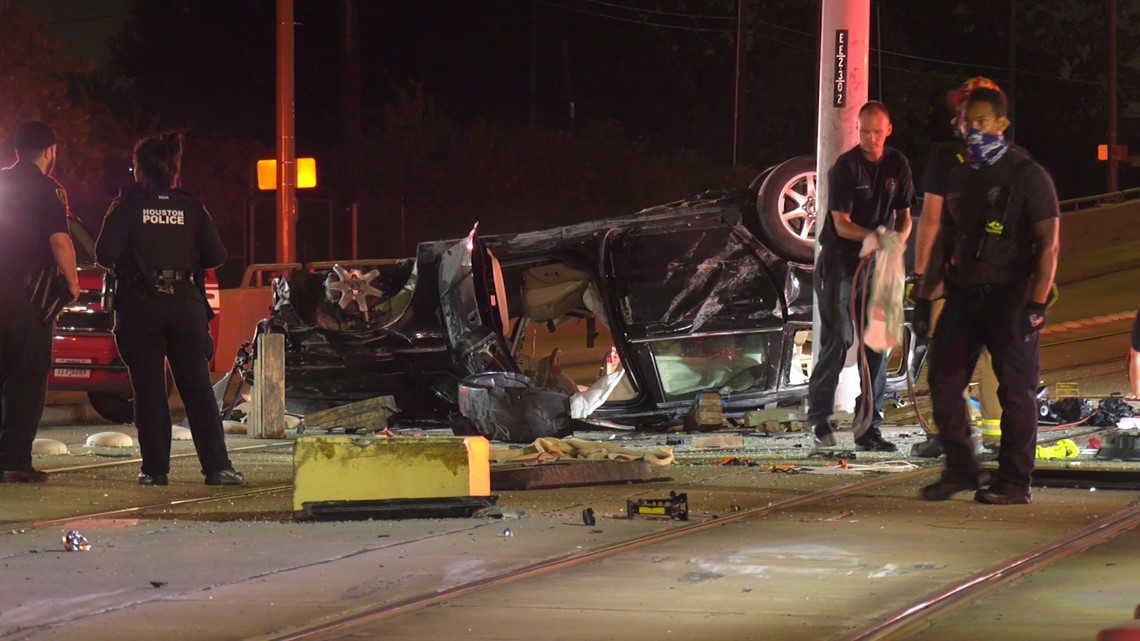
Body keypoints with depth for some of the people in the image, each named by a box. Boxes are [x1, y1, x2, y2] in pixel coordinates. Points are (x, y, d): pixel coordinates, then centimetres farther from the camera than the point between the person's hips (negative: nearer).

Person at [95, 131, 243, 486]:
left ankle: (155, 467, -1)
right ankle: (217, 466, -2)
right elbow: (216, 255, 0)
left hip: (139, 306, -2)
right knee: (198, 388, 4)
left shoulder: (128, 205, -2)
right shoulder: (191, 208, 4)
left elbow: (105, 253, -11)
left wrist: (125, 265, 11)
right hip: (186, 304, 2)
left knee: (148, 389, 2)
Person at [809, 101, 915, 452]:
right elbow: (841, 225, -14)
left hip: (876, 264, 5)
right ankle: (820, 417, 5)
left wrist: (898, 240, -12)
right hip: (840, 261, -5)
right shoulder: (845, 167, -10)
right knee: (837, 340, -9)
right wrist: (875, 236, -31)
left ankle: (869, 427, 5)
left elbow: (904, 216, 11)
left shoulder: (897, 165, 6)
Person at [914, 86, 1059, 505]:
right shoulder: (960, 178, 15)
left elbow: (1049, 243, -9)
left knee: (1016, 390, -3)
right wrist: (923, 297, 15)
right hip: (964, 295, 6)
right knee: (943, 379, 1)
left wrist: (1037, 303, -18)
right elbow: (943, 242, 21)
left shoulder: (1027, 176, -5)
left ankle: (1015, 483, 2)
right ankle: (959, 470, 12)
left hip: (1010, 298, -6)